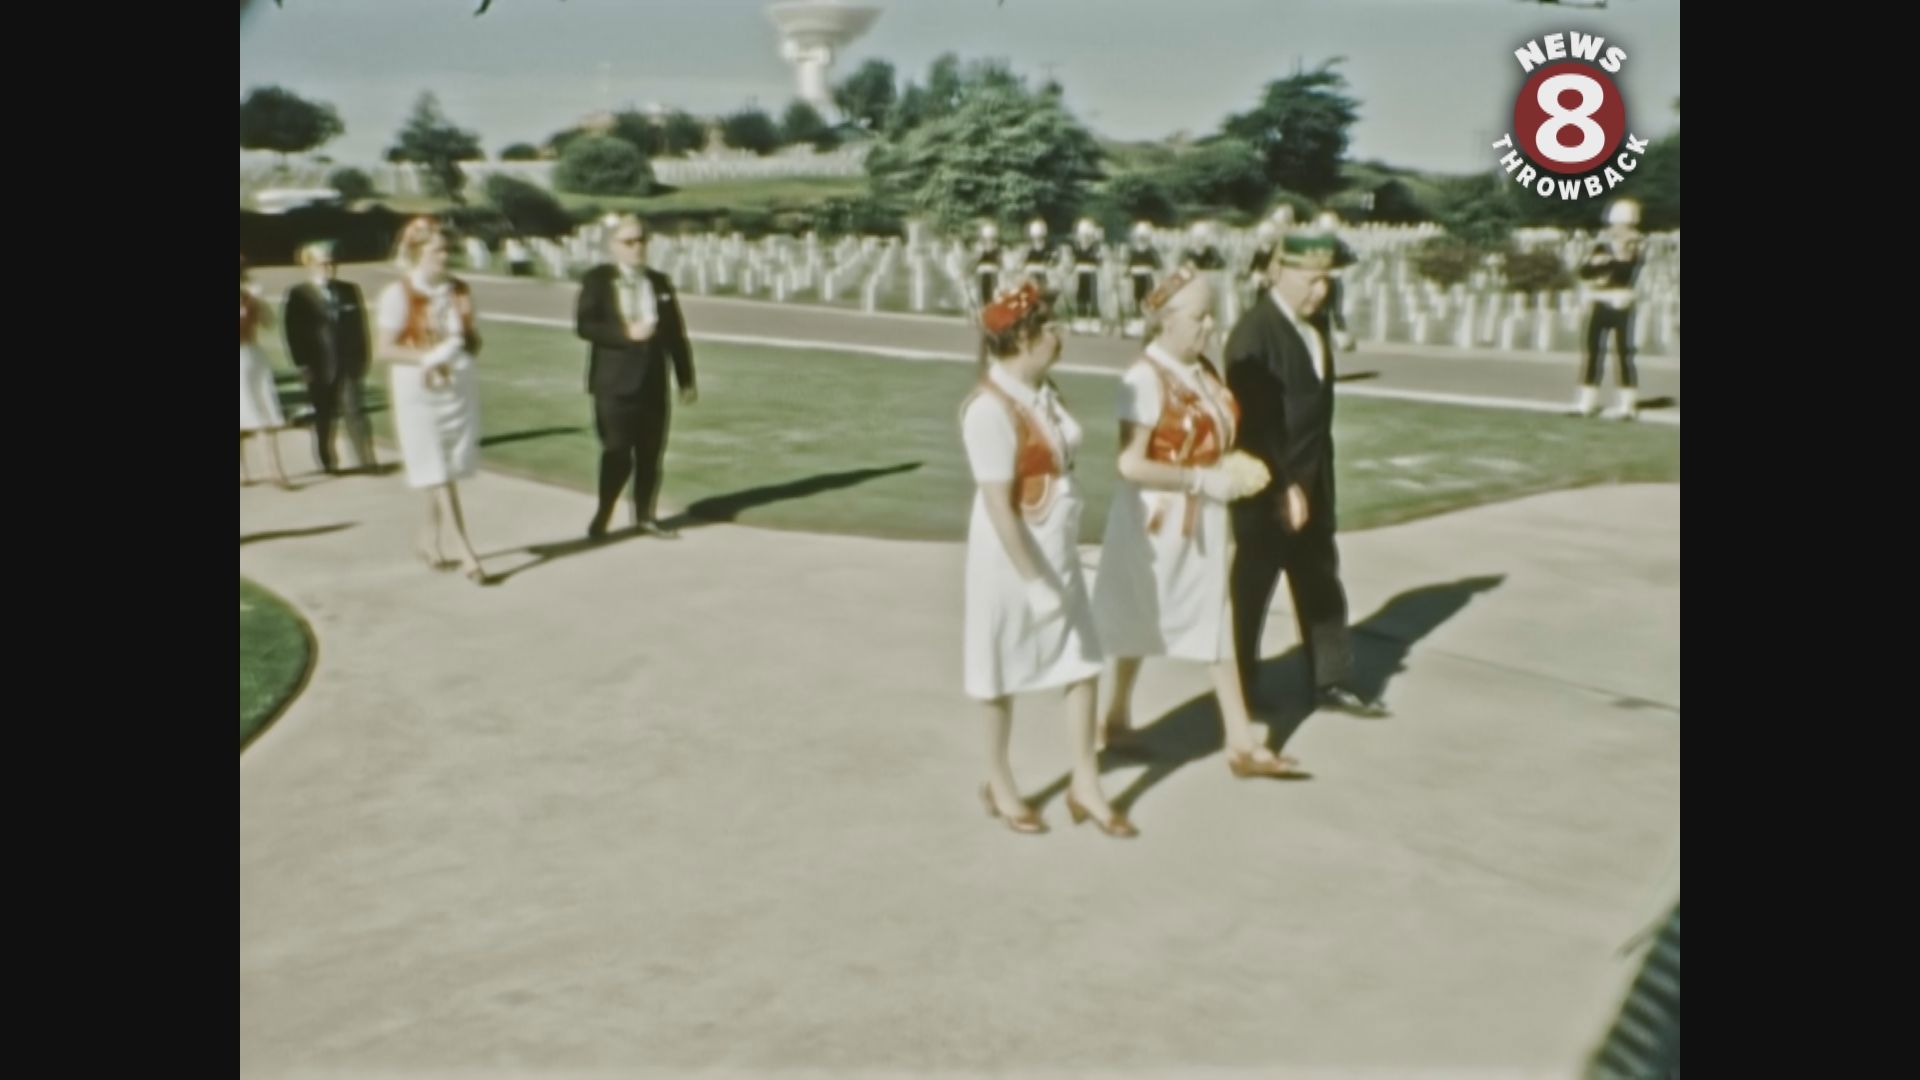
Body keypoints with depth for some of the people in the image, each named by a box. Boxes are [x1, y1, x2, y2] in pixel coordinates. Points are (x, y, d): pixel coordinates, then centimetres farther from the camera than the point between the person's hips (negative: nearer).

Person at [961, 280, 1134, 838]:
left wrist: (1056, 568, 14)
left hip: (1061, 551, 8)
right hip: (1013, 555, -8)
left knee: (1083, 662, 11)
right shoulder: (990, 408, -22)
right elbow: (997, 504, -24)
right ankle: (999, 785, 29)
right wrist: (1033, 579, -24)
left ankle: (1085, 786, 24)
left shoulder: (1043, 392, 3)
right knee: (1004, 671, 10)